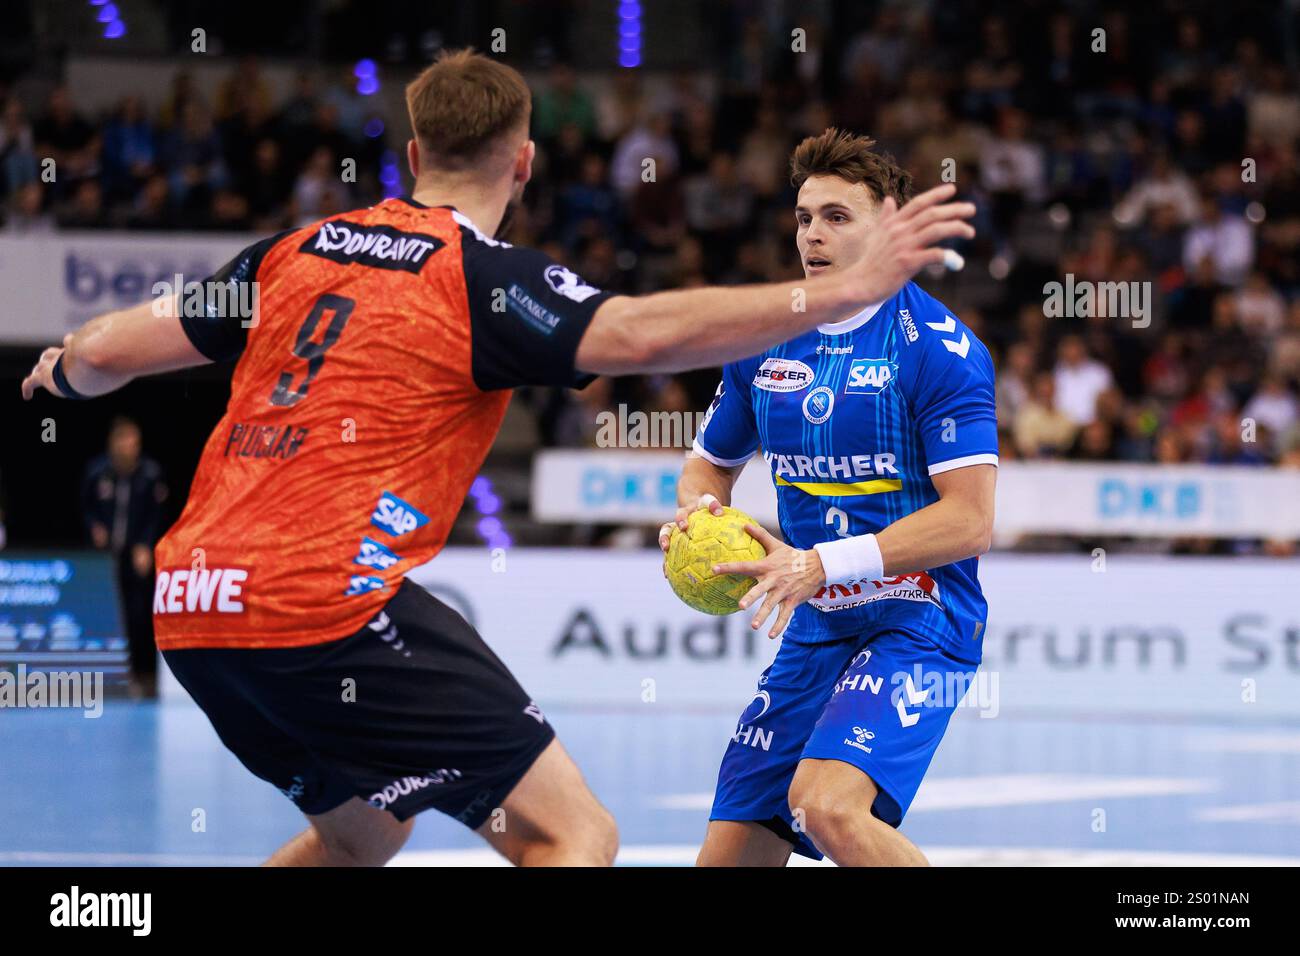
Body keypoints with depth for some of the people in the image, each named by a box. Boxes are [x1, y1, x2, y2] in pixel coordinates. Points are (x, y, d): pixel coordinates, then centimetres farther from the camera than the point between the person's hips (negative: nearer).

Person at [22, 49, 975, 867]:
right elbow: (644, 333, -20)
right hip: (330, 606, -8)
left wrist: (65, 368, 44)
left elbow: (106, 352, 20)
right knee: (574, 833, -7)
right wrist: (851, 287, -20)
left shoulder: (298, 251, 15)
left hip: (190, 612, 8)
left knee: (362, 832, 30)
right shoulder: (485, 278, -4)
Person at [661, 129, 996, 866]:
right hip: (814, 634, 7)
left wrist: (822, 565, -23)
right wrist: (698, 513, -2)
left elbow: (971, 522, -18)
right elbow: (712, 464, 23)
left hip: (916, 622, -7)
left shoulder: (939, 348, -11)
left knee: (827, 805, -30)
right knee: (730, 855, 2)